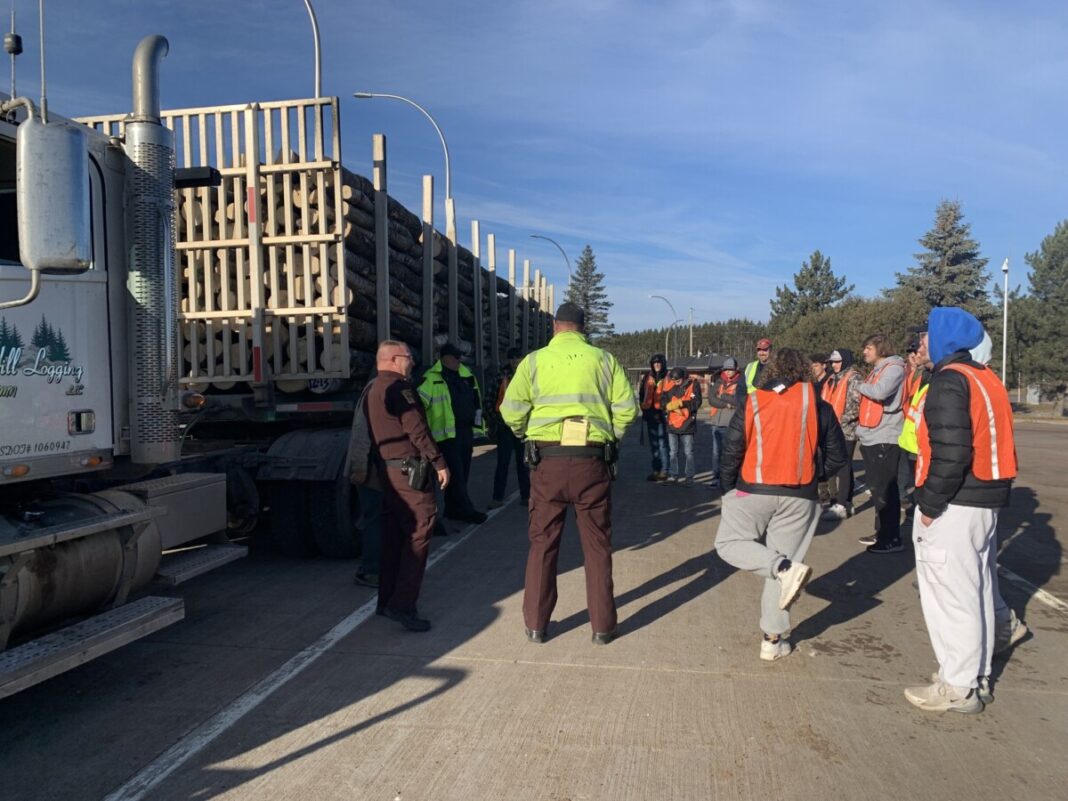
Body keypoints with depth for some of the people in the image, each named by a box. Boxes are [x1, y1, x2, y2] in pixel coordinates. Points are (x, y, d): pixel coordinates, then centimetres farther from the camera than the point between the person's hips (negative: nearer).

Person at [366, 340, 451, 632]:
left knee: (393, 534, 14)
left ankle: (387, 601, 21)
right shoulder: (399, 386, -11)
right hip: (408, 468, -10)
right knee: (418, 532, -8)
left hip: (387, 469, 10)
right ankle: (402, 605, -11)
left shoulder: (373, 389, 20)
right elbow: (416, 429, -18)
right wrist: (439, 462, -16)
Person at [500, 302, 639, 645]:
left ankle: (536, 624, 18)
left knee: (542, 543, 12)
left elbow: (511, 409, -6)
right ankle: (602, 626, 18)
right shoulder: (603, 359, 3)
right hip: (592, 460, 0)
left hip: (546, 459, 0)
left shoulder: (534, 360, 2)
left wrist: (528, 436, 12)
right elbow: (627, 407, -2)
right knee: (597, 545, 11)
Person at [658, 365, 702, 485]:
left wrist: (680, 403, -25)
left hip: (687, 424, -3)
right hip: (672, 423, 3)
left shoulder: (693, 384, -10)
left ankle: (689, 477, 12)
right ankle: (673, 474, 23)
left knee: (688, 452, 5)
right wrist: (672, 406, -19)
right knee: (672, 452, 12)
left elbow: (696, 402, -16)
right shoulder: (668, 384, 0)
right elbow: (663, 401, 0)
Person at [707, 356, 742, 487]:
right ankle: (716, 477, 16)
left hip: (733, 424, -4)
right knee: (716, 452, 8)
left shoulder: (740, 383, 2)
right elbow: (711, 399, 0)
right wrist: (727, 404, -10)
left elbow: (739, 400, -12)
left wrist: (722, 396, -5)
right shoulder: (718, 382, 12)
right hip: (717, 423, 4)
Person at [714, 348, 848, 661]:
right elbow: (836, 456, 4)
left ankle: (785, 568, -13)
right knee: (782, 556, 11)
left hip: (753, 492, -2)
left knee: (729, 544, 12)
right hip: (799, 497, 2)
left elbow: (731, 451, -3)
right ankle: (773, 640, 13)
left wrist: (728, 487, 11)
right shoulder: (818, 406, 1)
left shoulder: (752, 403, -1)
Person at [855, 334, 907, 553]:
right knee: (876, 488, 14)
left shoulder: (894, 368, -9)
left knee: (885, 490, -7)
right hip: (871, 438, 9)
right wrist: (861, 428, 13)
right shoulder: (876, 370, 20)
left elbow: (880, 392, -27)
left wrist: (861, 387, -9)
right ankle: (881, 532, 23)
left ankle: (892, 539, -3)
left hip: (884, 439, -9)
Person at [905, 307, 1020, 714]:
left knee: (950, 595, 0)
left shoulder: (948, 381, -16)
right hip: (988, 501, 10)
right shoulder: (988, 379, 13)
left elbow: (950, 453, -24)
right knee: (975, 589, 17)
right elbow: (994, 444, 15)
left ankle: (957, 687, 9)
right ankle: (977, 676, 29)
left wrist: (930, 504, -16)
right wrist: (994, 496, 17)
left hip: (954, 507, -10)